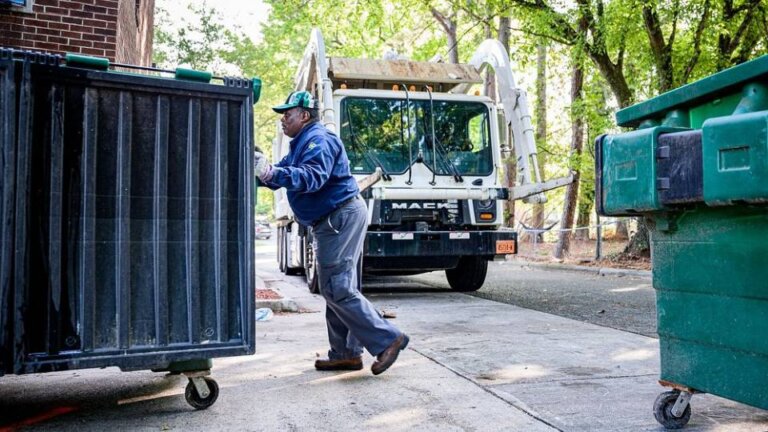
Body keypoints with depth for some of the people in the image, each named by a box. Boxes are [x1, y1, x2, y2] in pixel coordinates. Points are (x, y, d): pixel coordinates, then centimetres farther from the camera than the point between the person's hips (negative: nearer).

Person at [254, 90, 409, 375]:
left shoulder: (318, 140, -13)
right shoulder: (301, 144, 21)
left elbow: (313, 177, -30)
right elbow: (282, 176, 19)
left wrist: (274, 173, -40)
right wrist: (261, 169, 4)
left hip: (342, 217, -11)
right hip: (332, 221, 11)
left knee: (336, 288, -14)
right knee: (336, 288, 11)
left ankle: (387, 339, -10)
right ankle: (346, 353, 17)